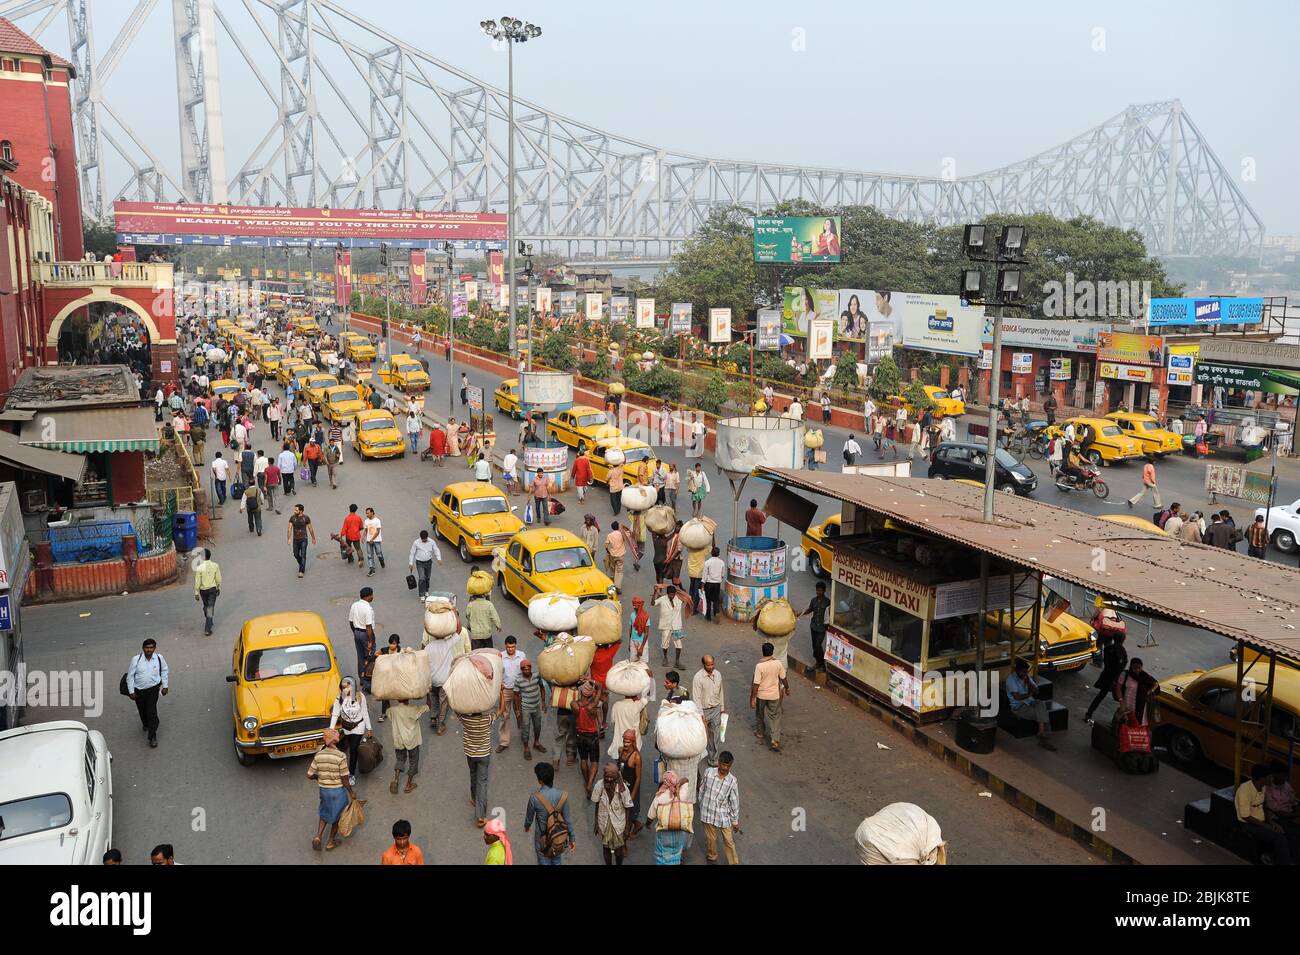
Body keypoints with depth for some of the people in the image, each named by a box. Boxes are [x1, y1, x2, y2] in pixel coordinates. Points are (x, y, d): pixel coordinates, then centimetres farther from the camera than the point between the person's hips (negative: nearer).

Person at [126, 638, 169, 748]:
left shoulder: (159, 658, -12)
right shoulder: (136, 659, -17)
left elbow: (164, 671, 5)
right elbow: (130, 676, -7)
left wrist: (165, 686, 7)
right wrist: (131, 691, -6)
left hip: (153, 689, -1)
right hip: (139, 690, 1)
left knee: (151, 711, -9)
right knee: (142, 710, 19)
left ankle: (153, 736, 1)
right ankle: (146, 724, 52)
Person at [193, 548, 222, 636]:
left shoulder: (199, 568, -19)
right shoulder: (215, 566, -13)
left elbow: (197, 582, -13)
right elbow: (218, 579, -2)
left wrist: (196, 593, -2)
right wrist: (218, 588, 13)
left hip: (203, 590, 0)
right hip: (212, 589, 0)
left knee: (206, 607, 23)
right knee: (210, 608, 3)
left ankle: (209, 623, 44)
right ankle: (207, 629, -1)